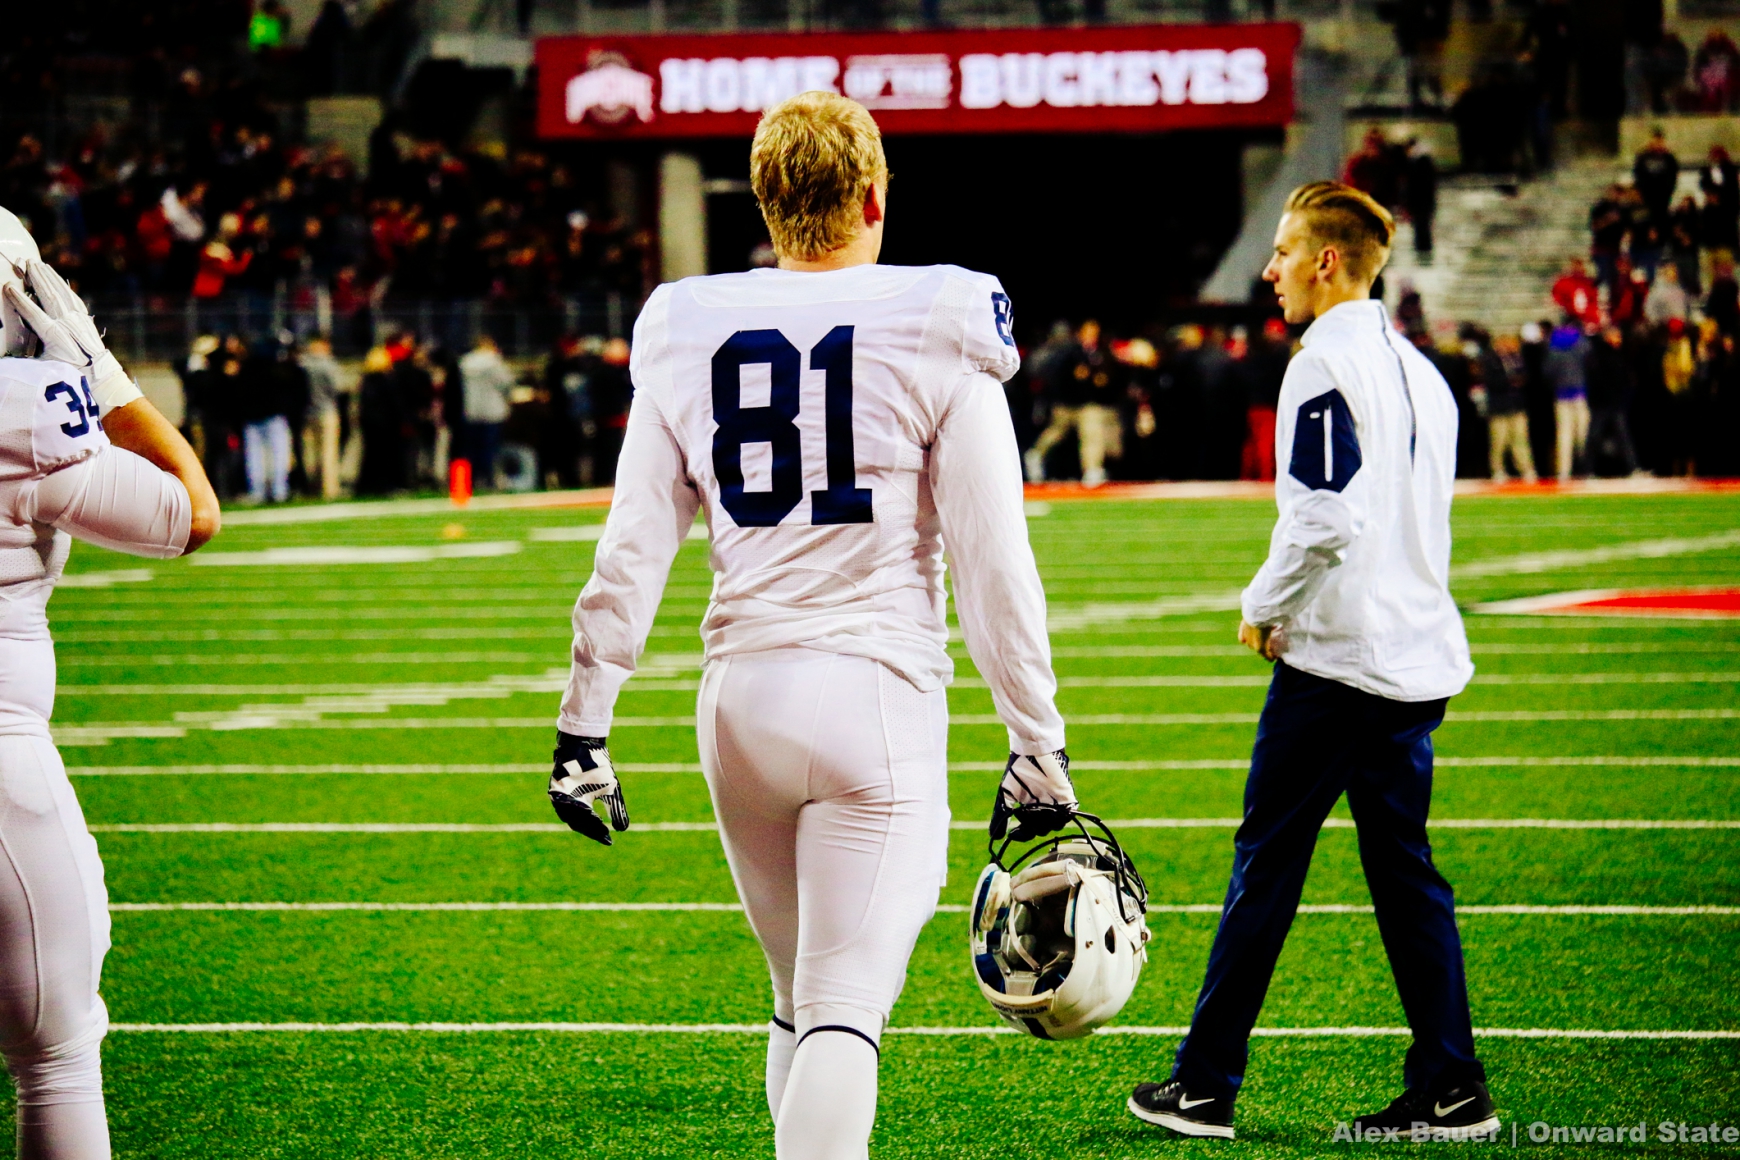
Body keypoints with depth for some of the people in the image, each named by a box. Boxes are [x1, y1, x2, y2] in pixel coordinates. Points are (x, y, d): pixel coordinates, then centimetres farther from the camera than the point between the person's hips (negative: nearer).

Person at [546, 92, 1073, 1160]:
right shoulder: (935, 333, -3)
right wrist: (1037, 744, 1)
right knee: (844, 1011, -6)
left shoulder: (690, 336, 7)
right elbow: (994, 564, -5)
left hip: (743, 695, 4)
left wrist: (584, 723, 11)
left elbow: (632, 553, 6)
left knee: (802, 1002, 18)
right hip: (877, 687, -4)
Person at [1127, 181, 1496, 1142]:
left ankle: (1206, 1086, 5)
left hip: (1335, 658, -8)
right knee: (1404, 870, 10)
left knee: (1266, 864, -1)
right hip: (1417, 658, 8)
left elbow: (1324, 520, -21)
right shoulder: (1421, 374, 15)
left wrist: (1264, 609, -6)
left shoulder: (1325, 367, -12)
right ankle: (1451, 1090, 7)